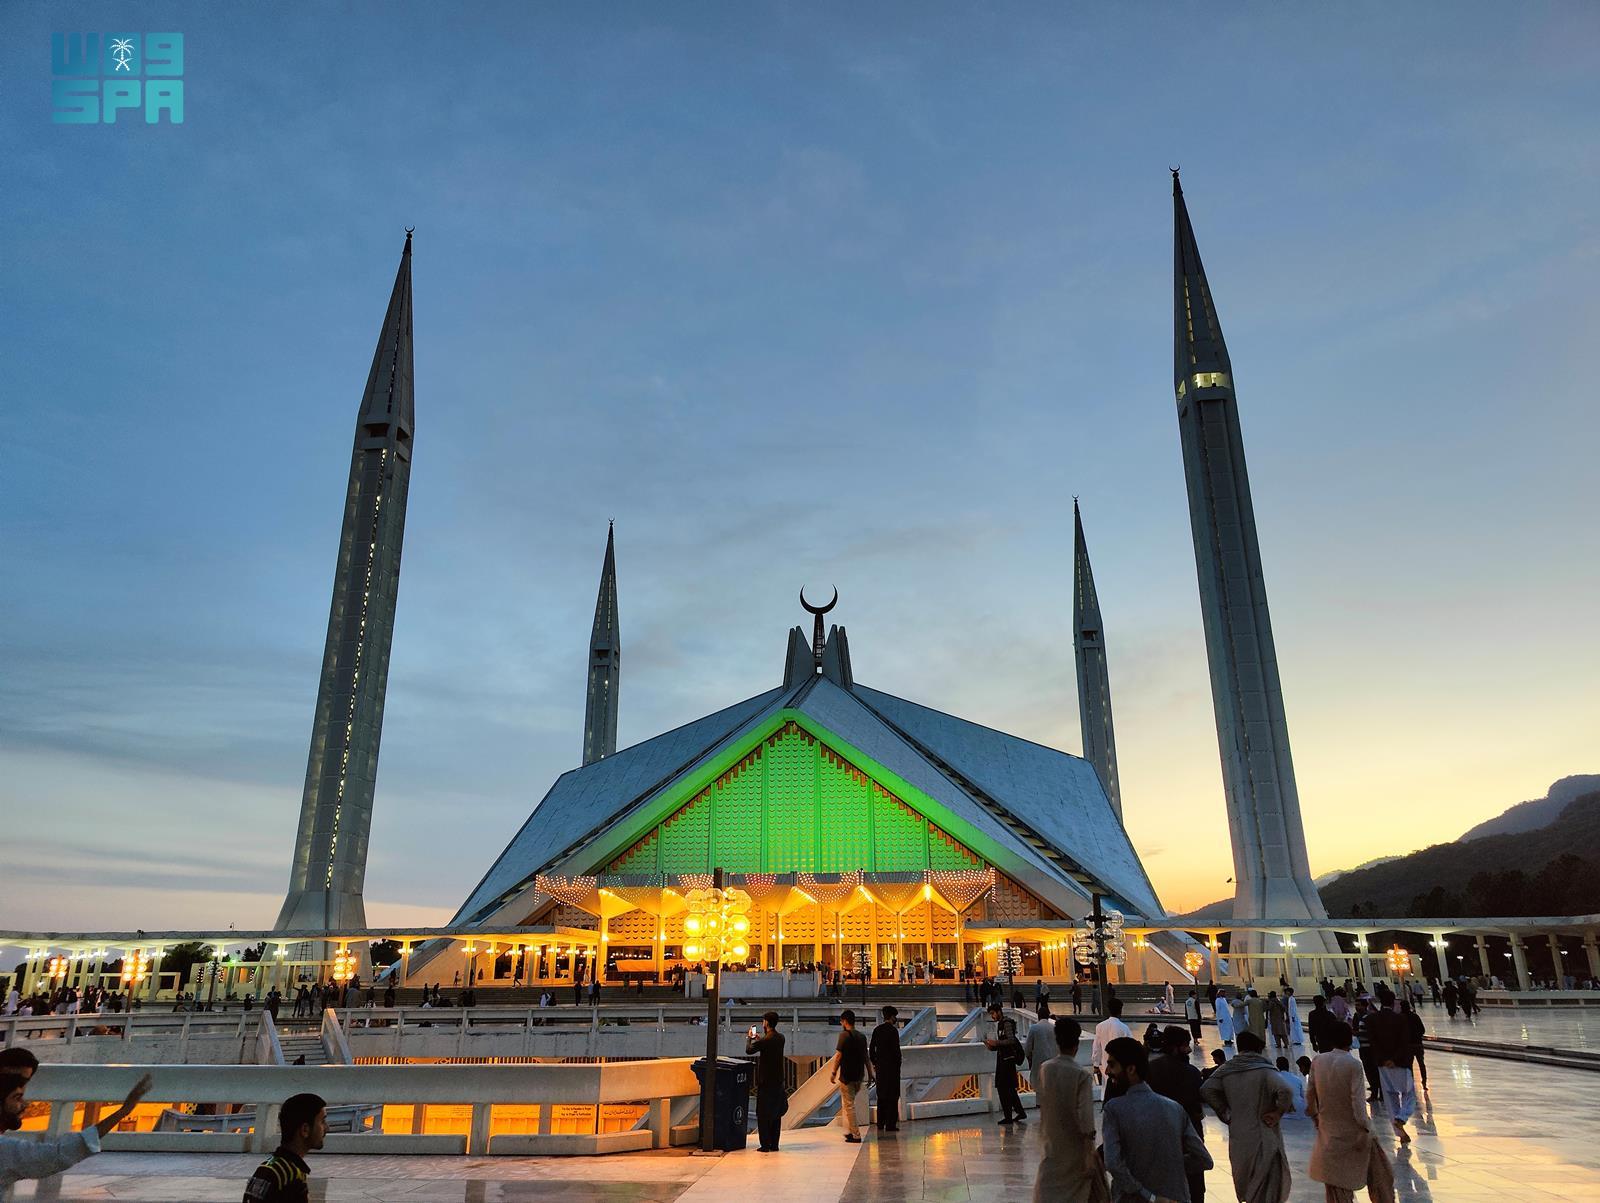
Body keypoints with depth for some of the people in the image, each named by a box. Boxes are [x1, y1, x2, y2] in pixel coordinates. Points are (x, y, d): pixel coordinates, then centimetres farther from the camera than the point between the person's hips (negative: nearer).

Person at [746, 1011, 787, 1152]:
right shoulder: (780, 1038, 4)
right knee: (776, 1114, 12)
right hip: (778, 1081, 7)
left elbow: (749, 1050, -9)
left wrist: (750, 1037, 8)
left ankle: (765, 1145, 2)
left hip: (765, 1082, -7)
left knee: (763, 1114, 2)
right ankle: (774, 1144, 16)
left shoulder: (766, 1039, -18)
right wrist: (759, 1038, 23)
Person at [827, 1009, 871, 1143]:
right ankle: (849, 1131, 20)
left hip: (847, 1076, -7)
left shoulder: (844, 1035, -12)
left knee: (849, 1105, 0)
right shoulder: (862, 1037, 8)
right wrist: (870, 1074, 18)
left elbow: (838, 1056, -14)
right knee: (847, 1104, 20)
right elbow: (866, 1057, 12)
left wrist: (833, 1073, -7)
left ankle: (856, 1135, 1)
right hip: (859, 1076, 7)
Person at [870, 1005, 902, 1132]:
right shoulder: (893, 1030, -13)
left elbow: (871, 1048, 9)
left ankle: (880, 1124, 18)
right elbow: (896, 1049, -15)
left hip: (880, 1066, 6)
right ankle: (890, 1125, 0)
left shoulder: (877, 1030, 6)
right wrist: (898, 1063, -4)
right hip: (892, 1066, -6)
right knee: (892, 1096, 0)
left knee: (881, 1095, 14)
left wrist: (874, 1063, 15)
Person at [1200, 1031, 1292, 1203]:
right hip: (1264, 1139, -4)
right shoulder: (1265, 1071, -12)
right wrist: (1278, 1113, -12)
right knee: (1268, 1188, 4)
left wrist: (1225, 1113, 2)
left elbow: (1206, 1090, -5)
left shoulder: (1226, 1070, 2)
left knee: (1245, 1185, 23)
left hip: (1237, 1140, 4)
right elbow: (1285, 1091, -28)